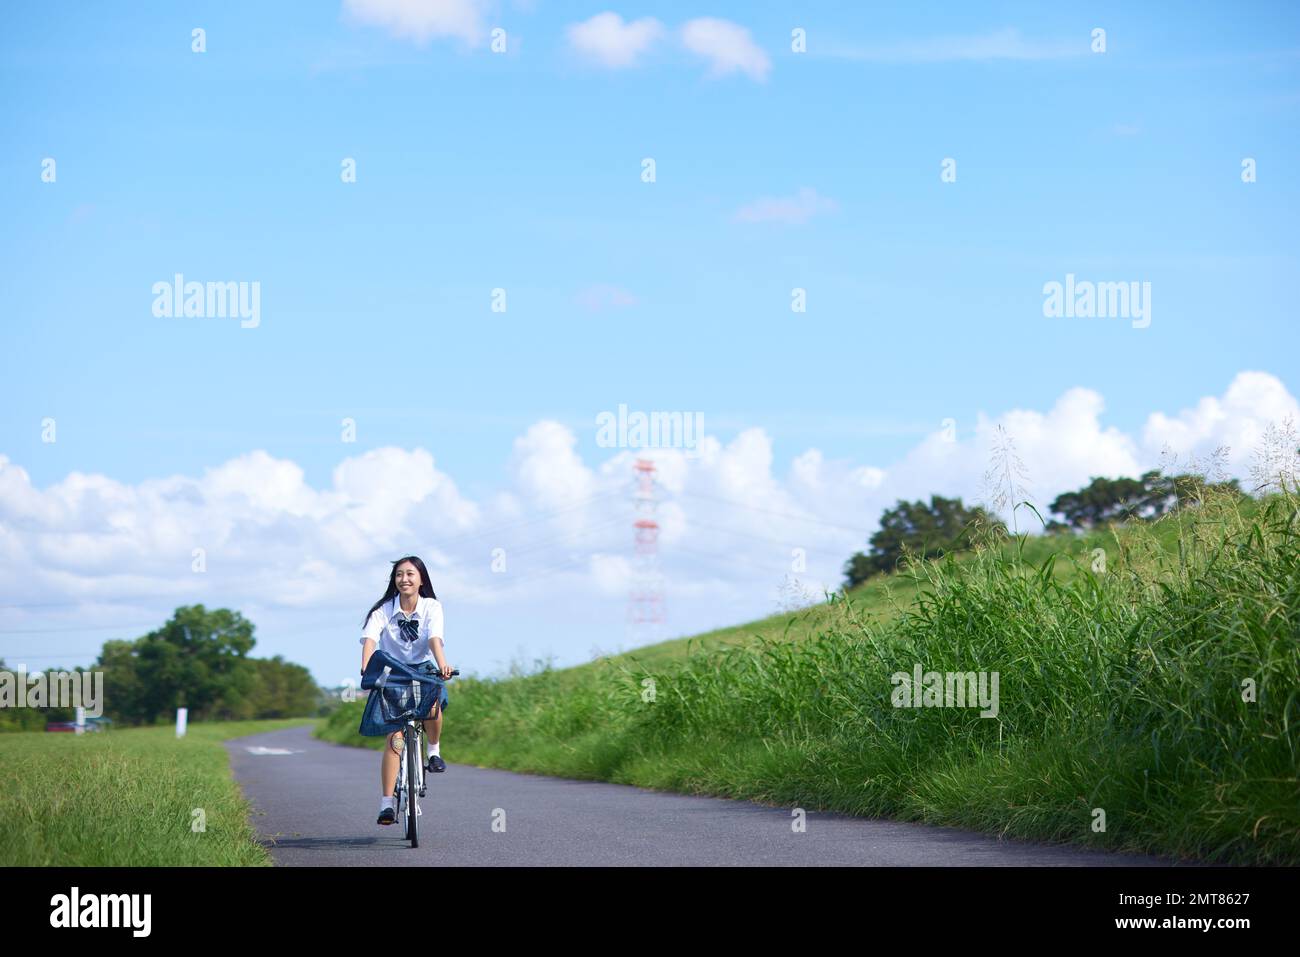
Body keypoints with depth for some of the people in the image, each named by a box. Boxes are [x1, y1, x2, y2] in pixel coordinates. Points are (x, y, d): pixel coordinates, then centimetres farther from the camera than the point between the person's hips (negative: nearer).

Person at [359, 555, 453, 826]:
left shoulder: (432, 607, -10)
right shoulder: (383, 610, -12)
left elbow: (435, 639, -27)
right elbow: (370, 640, -27)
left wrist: (442, 664, -47)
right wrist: (366, 669, -47)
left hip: (424, 670, 1)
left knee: (433, 705, -34)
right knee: (395, 736, -16)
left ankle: (433, 750, -2)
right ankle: (386, 803, -17)